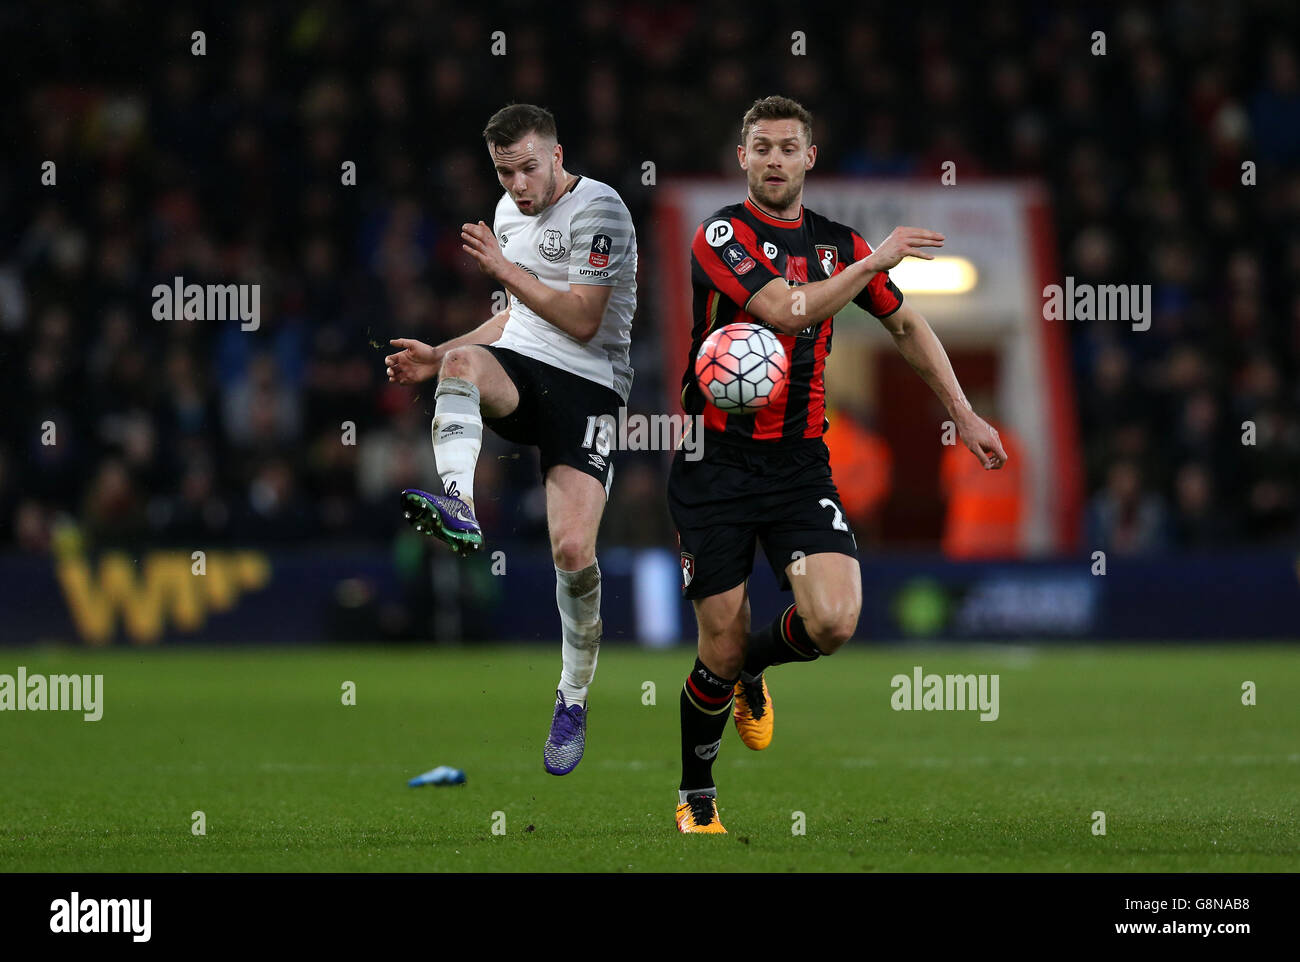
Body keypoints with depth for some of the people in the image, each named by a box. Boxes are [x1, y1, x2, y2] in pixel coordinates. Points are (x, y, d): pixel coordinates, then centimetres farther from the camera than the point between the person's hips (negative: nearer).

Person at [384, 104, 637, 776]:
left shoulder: (597, 210, -8)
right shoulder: (510, 211, 17)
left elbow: (582, 320, -15)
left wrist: (503, 268, -16)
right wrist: (436, 357, 15)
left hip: (585, 385, -6)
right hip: (518, 370, 6)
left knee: (572, 549, -16)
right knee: (463, 360, -33)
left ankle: (573, 700, 3)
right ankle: (457, 505, -52)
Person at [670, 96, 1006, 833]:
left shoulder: (839, 242, 9)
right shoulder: (721, 234, -8)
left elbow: (907, 324, 21)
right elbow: (787, 309, -23)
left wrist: (963, 412, 18)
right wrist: (877, 261, -20)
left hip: (799, 466, 4)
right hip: (716, 462, -4)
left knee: (833, 623, -18)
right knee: (723, 650, -3)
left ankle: (752, 668, 17)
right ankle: (695, 794, 21)